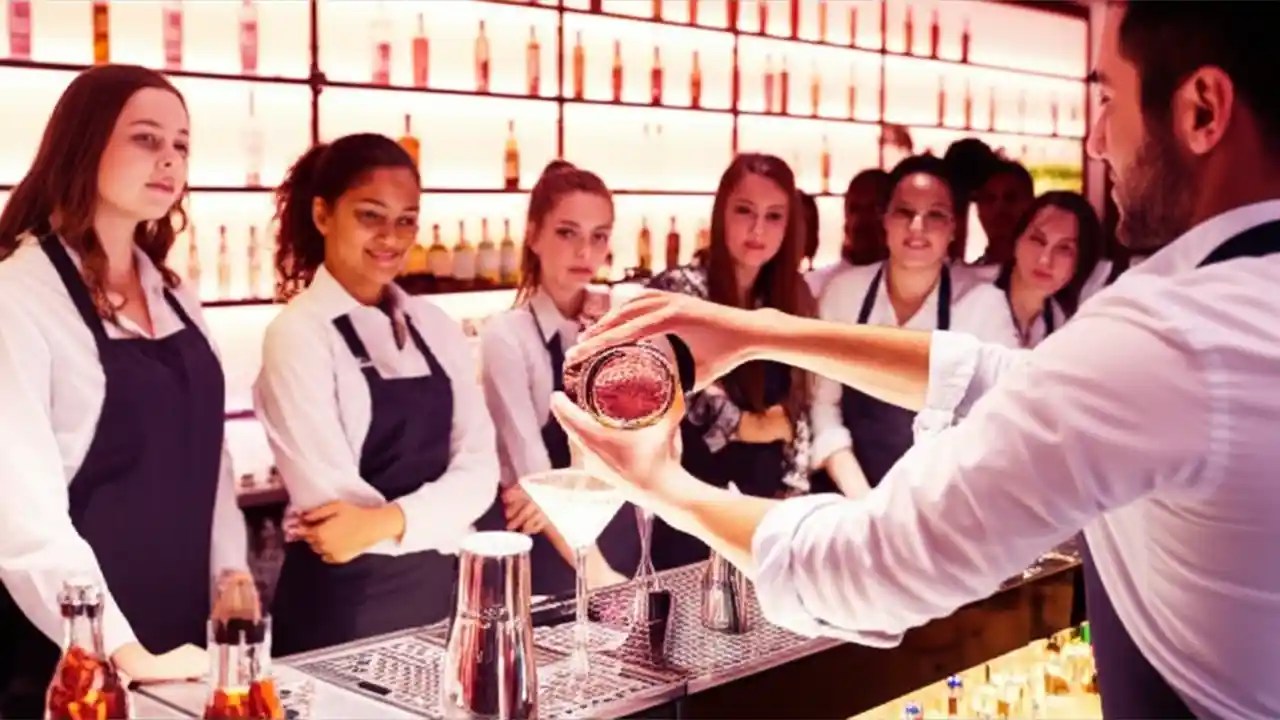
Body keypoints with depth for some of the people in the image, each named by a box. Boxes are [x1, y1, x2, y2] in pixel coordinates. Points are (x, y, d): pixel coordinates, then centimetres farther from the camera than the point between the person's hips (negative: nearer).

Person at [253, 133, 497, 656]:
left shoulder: (436, 329, 6)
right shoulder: (298, 333, -11)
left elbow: (478, 466, -3)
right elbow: (332, 506, -18)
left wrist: (390, 520, -18)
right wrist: (430, 526, -8)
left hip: (441, 589, 6)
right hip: (344, 604, -6)